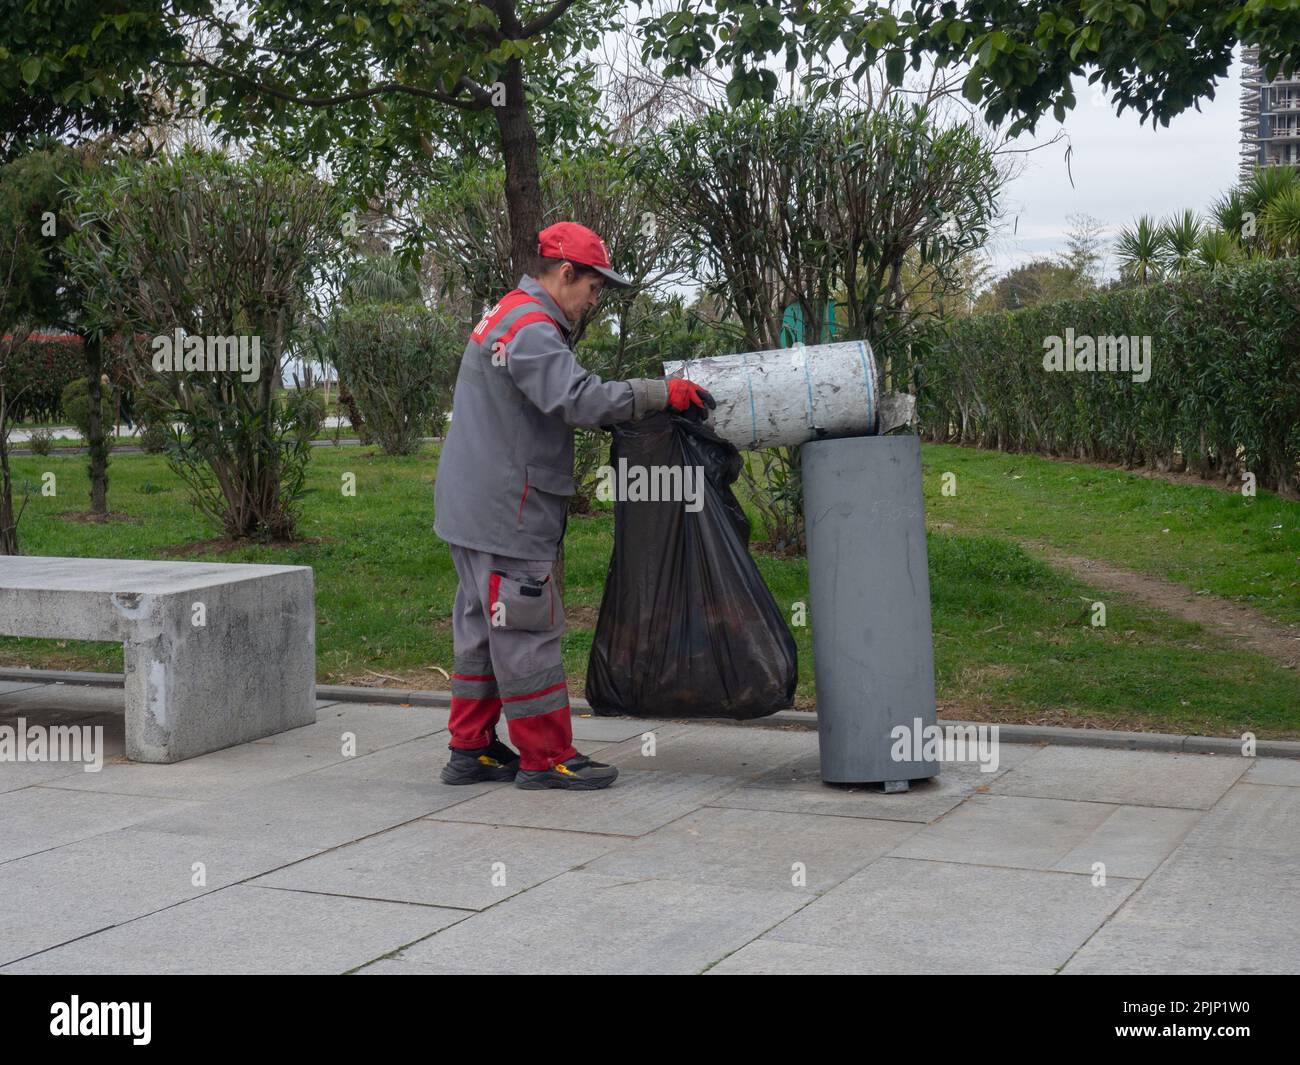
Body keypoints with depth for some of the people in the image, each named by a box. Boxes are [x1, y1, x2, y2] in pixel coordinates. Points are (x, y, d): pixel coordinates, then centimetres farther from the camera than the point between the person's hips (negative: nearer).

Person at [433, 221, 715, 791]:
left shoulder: (506, 318, 18)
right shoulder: (530, 330, -17)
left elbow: (554, 397, 22)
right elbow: (578, 398, -30)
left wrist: (615, 416, 12)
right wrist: (662, 393, -26)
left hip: (476, 506, 11)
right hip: (504, 512, -11)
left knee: (483, 626, 15)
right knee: (526, 631, -4)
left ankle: (471, 749, 22)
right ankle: (545, 757, 2)